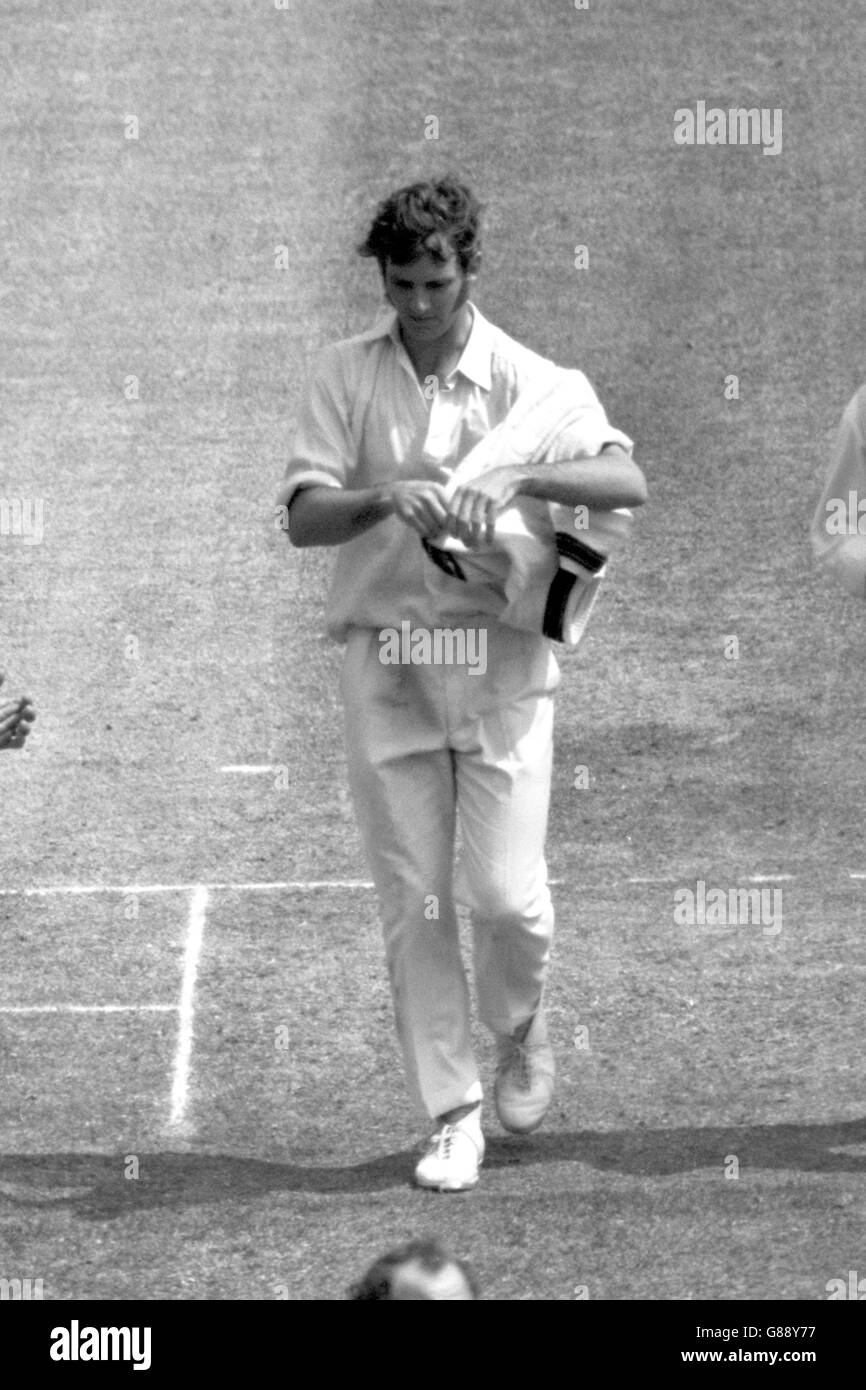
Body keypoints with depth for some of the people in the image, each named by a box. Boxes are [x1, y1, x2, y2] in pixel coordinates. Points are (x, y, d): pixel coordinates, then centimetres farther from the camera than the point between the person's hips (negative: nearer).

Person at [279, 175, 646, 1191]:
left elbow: (627, 481, -14)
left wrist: (517, 476, -29)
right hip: (386, 659, 2)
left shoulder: (525, 378, -2)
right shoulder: (346, 375, 3)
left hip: (499, 661, -1)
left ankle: (519, 1034, 24)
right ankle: (452, 1110, 12)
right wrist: (388, 497, -23)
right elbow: (302, 517, -4)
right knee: (413, 904, 2)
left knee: (506, 893, -7)